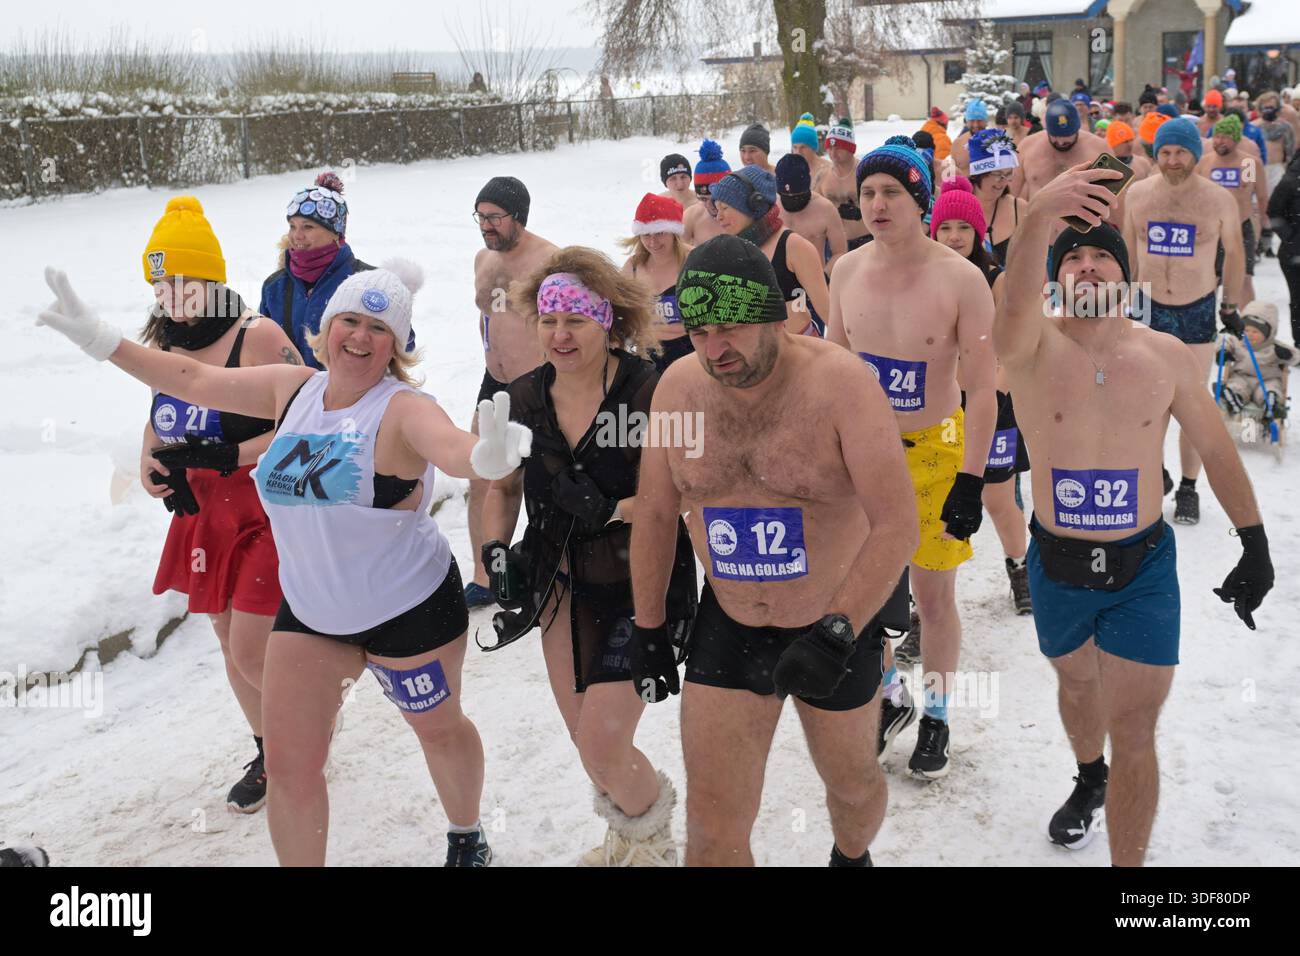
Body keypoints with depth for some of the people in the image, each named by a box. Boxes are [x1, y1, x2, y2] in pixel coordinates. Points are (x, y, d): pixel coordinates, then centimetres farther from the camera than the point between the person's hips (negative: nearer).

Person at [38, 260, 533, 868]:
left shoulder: (402, 408, -21)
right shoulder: (295, 389, -3)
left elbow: (451, 447, -42)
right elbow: (195, 381, 6)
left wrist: (487, 456, -65)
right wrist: (99, 339, 5)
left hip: (410, 607, -4)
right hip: (310, 608, 5)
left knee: (438, 728, 17)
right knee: (288, 762, 1)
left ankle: (466, 837, 46)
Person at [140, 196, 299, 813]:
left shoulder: (257, 337, -20)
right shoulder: (163, 343, 2)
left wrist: (227, 455, -28)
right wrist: (151, 461, -1)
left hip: (267, 515, -7)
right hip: (204, 517, 7)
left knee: (251, 655, -4)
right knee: (230, 643, 18)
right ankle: (269, 752, 40)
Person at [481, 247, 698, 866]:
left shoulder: (649, 391, -19)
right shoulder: (526, 398, -1)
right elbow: (502, 487, 13)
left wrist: (610, 510, -32)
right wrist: (496, 550, -1)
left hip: (639, 586, -6)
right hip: (564, 587, 6)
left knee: (601, 743, -10)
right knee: (584, 737, 16)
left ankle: (652, 835, 25)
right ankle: (627, 837, 48)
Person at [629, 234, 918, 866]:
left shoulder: (840, 382, -21)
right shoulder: (678, 386, -7)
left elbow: (896, 526, -24)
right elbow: (656, 512, 5)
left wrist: (838, 633, -31)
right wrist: (648, 628, 8)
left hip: (838, 624, -2)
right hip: (729, 625, 2)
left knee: (850, 780, 23)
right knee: (711, 827, -1)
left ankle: (852, 857, 57)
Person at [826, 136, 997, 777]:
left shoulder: (961, 280, -16)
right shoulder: (847, 271, -2)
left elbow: (981, 391, -14)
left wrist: (971, 482, -18)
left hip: (935, 450, -4)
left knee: (933, 596, 7)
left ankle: (936, 719, 28)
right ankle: (890, 698, 35)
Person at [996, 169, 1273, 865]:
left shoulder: (1166, 355, -6)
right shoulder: (1032, 347, -13)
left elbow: (1216, 449, 5)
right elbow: (1015, 302, -38)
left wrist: (1254, 545, 5)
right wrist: (1038, 219, -58)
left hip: (1143, 571, -1)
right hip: (1058, 567, 1)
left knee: (1133, 731, -2)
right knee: (1077, 683, 26)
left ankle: (1127, 866, 13)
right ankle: (1090, 781, 57)